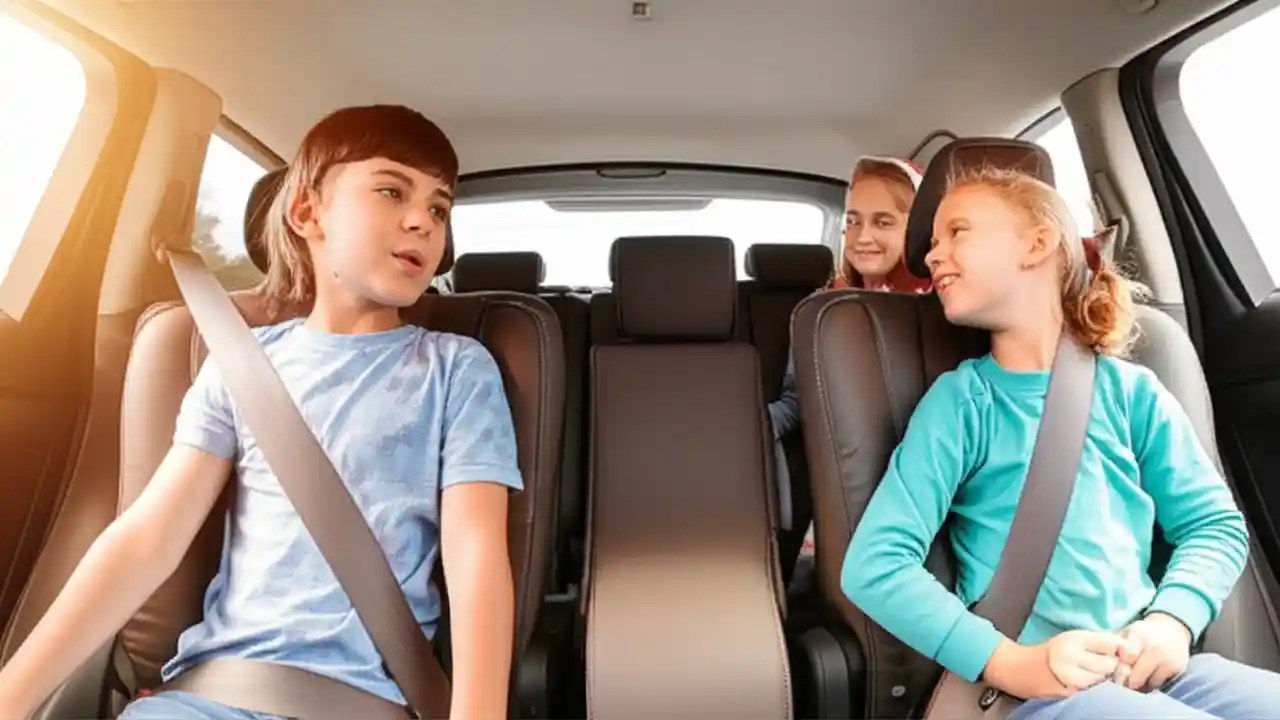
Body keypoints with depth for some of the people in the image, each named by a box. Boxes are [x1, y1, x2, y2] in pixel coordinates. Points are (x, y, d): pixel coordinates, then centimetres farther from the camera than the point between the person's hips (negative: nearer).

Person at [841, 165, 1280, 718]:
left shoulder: (1130, 389, 6)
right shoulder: (961, 400, -7)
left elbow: (1215, 524, 10)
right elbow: (874, 565, -13)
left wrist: (1172, 620, -9)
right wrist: (1012, 663, -21)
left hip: (1150, 664, 5)